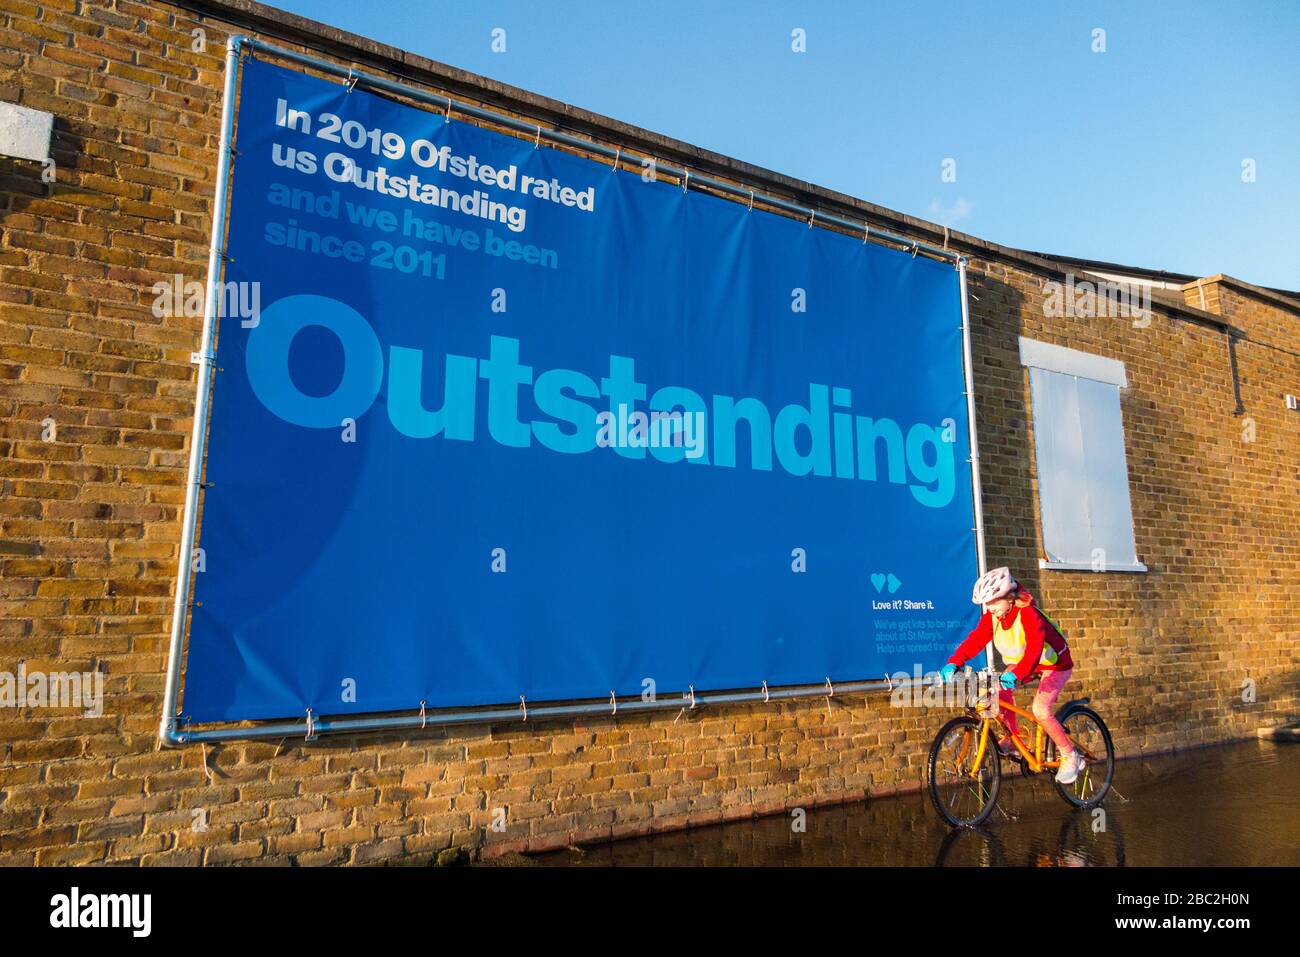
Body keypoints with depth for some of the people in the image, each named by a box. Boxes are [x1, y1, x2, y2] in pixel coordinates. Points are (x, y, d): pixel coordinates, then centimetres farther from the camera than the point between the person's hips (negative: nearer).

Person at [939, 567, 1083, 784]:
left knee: (1040, 709, -23)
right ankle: (1011, 740, 2)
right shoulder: (991, 617, -13)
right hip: (1019, 662, 7)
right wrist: (954, 663, -35)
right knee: (1000, 690, -17)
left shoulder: (1028, 615, -33)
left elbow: (1034, 648, -45)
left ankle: (1069, 756, -1)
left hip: (1054, 664, -7)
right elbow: (975, 640, -20)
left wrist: (1017, 674, -61)